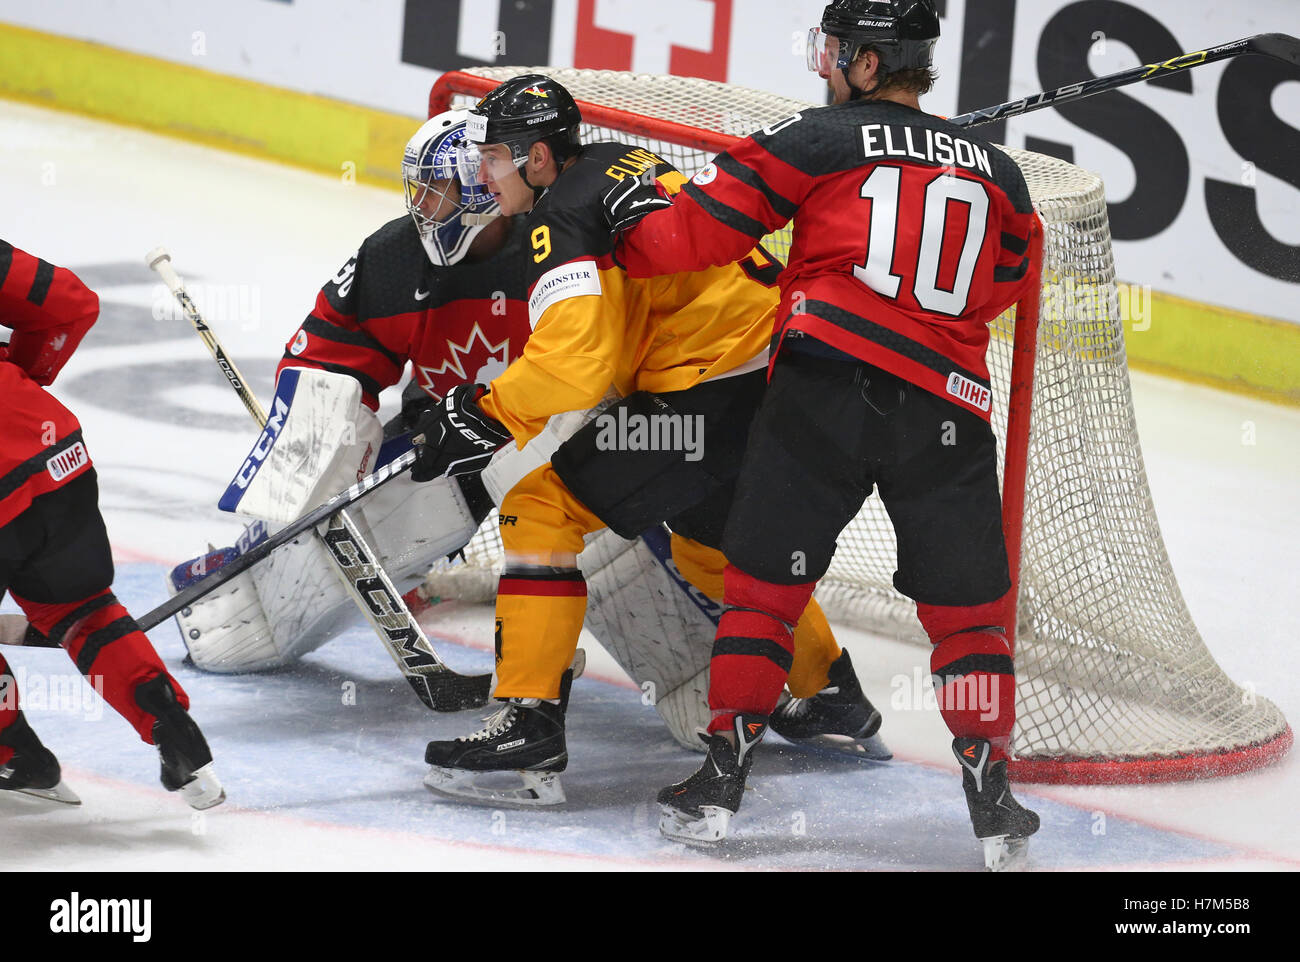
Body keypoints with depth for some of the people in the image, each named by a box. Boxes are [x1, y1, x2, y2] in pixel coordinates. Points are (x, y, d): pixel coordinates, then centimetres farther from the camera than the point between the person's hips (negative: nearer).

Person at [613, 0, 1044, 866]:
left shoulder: (825, 138, 4)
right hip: (948, 407, 2)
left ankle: (727, 766, 4)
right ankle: (991, 793, 6)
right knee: (969, 603, 12)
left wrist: (627, 238, 21)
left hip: (828, 381, -2)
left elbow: (709, 223, 4)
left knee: (766, 576, 8)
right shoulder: (998, 174, 16)